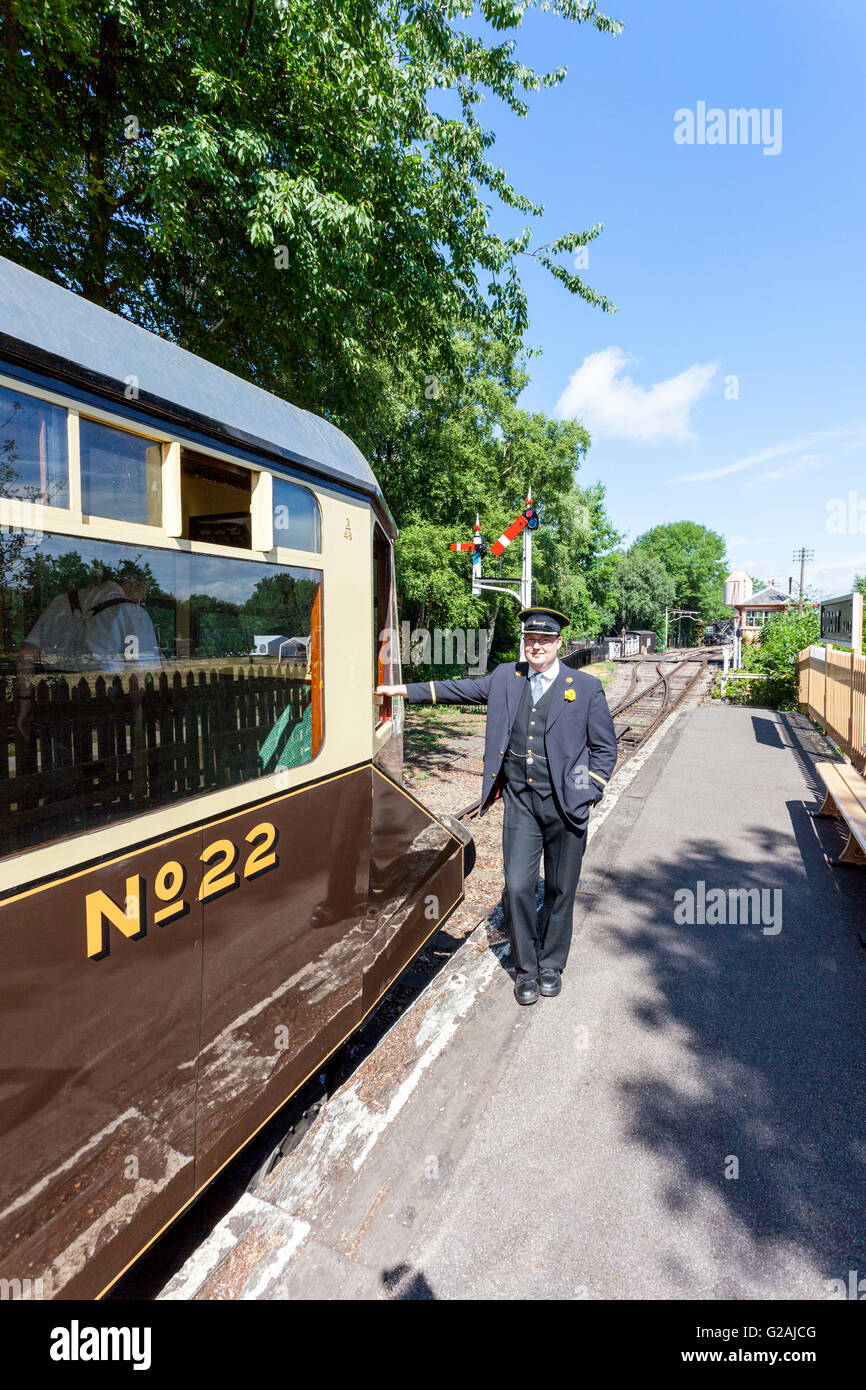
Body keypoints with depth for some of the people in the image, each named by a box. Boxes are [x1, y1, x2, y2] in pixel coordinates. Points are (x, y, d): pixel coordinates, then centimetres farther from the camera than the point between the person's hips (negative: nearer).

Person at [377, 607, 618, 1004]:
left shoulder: (586, 687, 0)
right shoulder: (505, 677, 7)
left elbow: (605, 749, 4)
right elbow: (457, 689, 13)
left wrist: (587, 793, -5)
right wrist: (400, 690, 10)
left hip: (565, 805, -1)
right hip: (520, 801, 1)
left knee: (560, 891, 11)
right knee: (517, 887, 1)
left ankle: (551, 964, 34)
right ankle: (525, 969, 24)